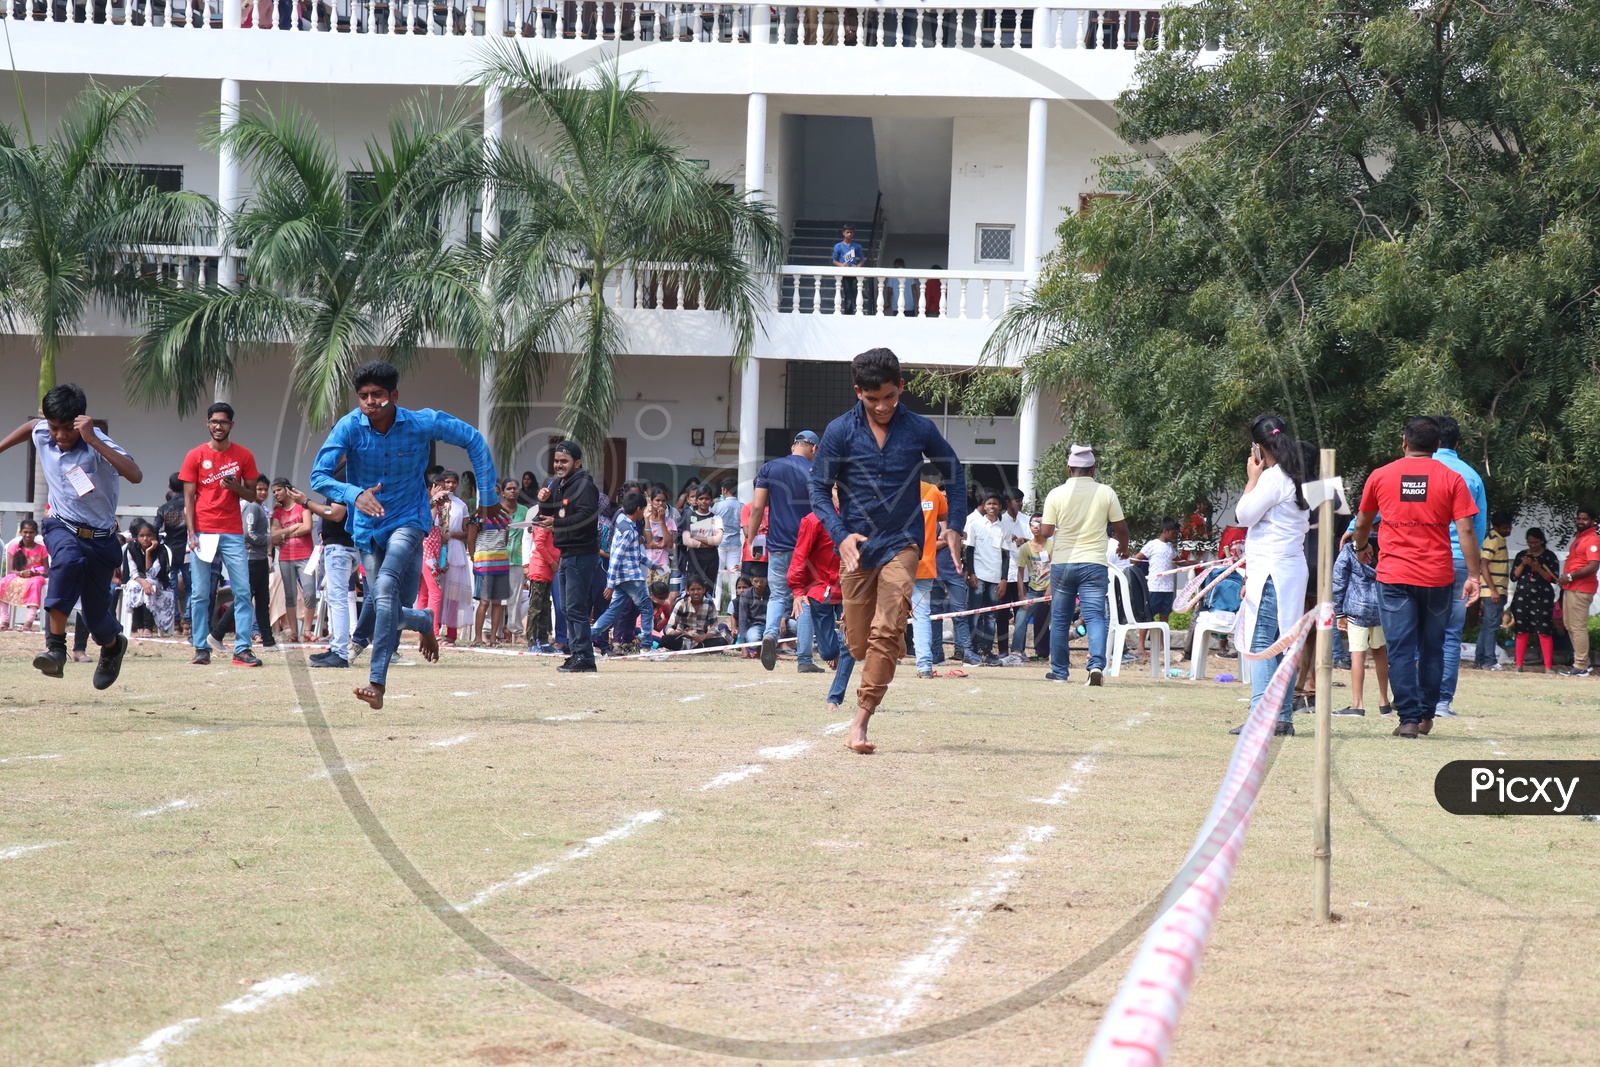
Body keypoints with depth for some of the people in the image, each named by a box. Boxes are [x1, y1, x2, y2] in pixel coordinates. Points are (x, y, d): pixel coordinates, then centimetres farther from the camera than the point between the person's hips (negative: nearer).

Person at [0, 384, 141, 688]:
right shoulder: (41, 433, -7)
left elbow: (135, 475, -40)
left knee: (96, 613, 6)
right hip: (62, 528, 2)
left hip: (100, 538, -2)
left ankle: (113, 645, 46)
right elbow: (30, 425, 21)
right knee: (69, 558, -36)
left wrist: (93, 440, -43)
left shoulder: (97, 443, -22)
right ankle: (55, 647, -39)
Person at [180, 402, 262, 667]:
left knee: (242, 592, -5)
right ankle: (201, 649, 5)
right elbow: (188, 498, 3)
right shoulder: (195, 456, 5)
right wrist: (192, 534, -7)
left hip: (232, 533, 1)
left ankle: (242, 650, -5)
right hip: (203, 533, -1)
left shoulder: (243, 456, 7)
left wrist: (235, 486, -11)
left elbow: (252, 496, 11)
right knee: (200, 594, 0)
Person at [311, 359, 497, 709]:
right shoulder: (349, 427, -15)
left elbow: (473, 440, -1)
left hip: (408, 519, -3)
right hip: (369, 528, 3)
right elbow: (319, 475, -23)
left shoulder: (423, 423, -15)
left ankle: (378, 682, -32)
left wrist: (488, 494, -3)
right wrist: (354, 494, -42)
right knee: (390, 610, 8)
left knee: (387, 585, -29)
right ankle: (423, 623, 48)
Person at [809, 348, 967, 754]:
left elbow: (953, 471, 15)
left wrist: (955, 526, 7)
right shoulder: (840, 431, -3)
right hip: (856, 546, 1)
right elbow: (819, 488, 0)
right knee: (858, 642, 6)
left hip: (902, 543, -1)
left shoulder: (920, 429, 0)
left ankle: (861, 720, -18)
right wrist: (841, 535, -16)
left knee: (886, 631, -18)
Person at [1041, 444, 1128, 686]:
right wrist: (1123, 547, 24)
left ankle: (1058, 671, 18)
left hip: (1062, 563, 1)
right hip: (1094, 564, -1)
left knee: (1060, 619, 12)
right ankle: (1097, 664, -23)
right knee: (1095, 616, -4)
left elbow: (1046, 531, -4)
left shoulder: (1056, 494, -3)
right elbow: (1121, 528, 4)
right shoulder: (1106, 493, -3)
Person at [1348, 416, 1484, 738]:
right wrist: (1474, 575, -1)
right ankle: (1426, 716, 18)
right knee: (1432, 648, 13)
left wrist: (1359, 547, 38)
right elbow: (1466, 531, -6)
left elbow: (1362, 524, 17)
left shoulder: (1380, 476, 4)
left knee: (1400, 648, -1)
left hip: (1394, 576, -1)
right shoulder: (1451, 479, -1)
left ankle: (1408, 718, -8)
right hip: (1438, 578, 1)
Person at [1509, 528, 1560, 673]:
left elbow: (1553, 579, -3)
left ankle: (1548, 666, -9)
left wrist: (1538, 568, -15)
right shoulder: (1521, 555, 13)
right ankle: (1519, 665, 8)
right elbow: (1514, 576, 9)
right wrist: (1523, 565, -7)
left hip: (1542, 597, -3)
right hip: (1523, 596, 3)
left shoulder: (1550, 556, 4)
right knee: (1522, 631, 2)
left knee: (1544, 631, -9)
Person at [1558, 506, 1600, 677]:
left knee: (1578, 627, -9)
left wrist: (1570, 576, -18)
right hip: (1570, 588, 11)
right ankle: (1584, 664, 22)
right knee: (1570, 626, 15)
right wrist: (1566, 579, 13)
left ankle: (1581, 667, -7)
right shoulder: (1578, 537, 19)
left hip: (1580, 590, -11)